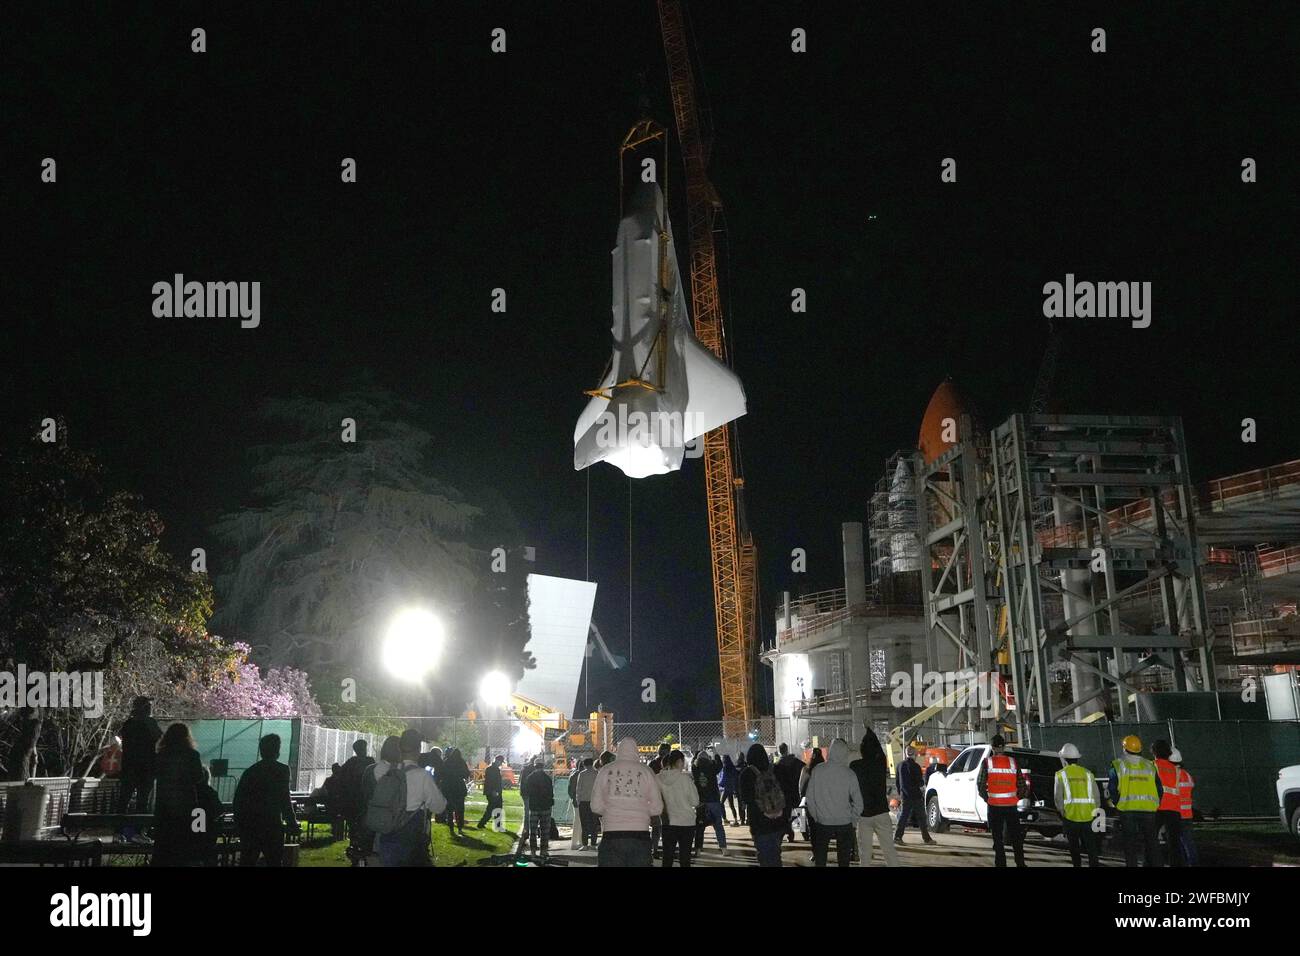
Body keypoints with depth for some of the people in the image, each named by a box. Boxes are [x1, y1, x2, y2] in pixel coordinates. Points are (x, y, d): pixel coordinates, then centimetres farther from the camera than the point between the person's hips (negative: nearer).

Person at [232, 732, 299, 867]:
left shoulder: (249, 771, 10)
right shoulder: (282, 770, -6)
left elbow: (238, 800, 11)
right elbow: (284, 800, -11)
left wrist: (239, 824, 18)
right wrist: (292, 823, -5)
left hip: (248, 826, 5)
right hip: (271, 826, -5)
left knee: (247, 862, 9)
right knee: (274, 862, 4)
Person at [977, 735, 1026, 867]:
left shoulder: (987, 763, -5)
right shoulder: (1013, 762, 0)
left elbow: (980, 784, -8)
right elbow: (1021, 784, 1)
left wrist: (987, 799, 6)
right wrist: (1017, 797, 15)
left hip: (994, 806, -2)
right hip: (1012, 805, 2)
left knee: (998, 838, 7)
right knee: (1016, 837, 13)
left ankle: (1001, 863, 7)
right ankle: (1020, 862, 14)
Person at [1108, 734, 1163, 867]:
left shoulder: (1118, 766, -2)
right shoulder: (1150, 766, 9)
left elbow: (1112, 789, -6)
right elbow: (1159, 790, 9)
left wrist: (1118, 804, 7)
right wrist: (1155, 805, 18)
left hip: (1127, 810, -2)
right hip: (1149, 810, 3)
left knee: (1130, 845, 4)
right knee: (1151, 843, 12)